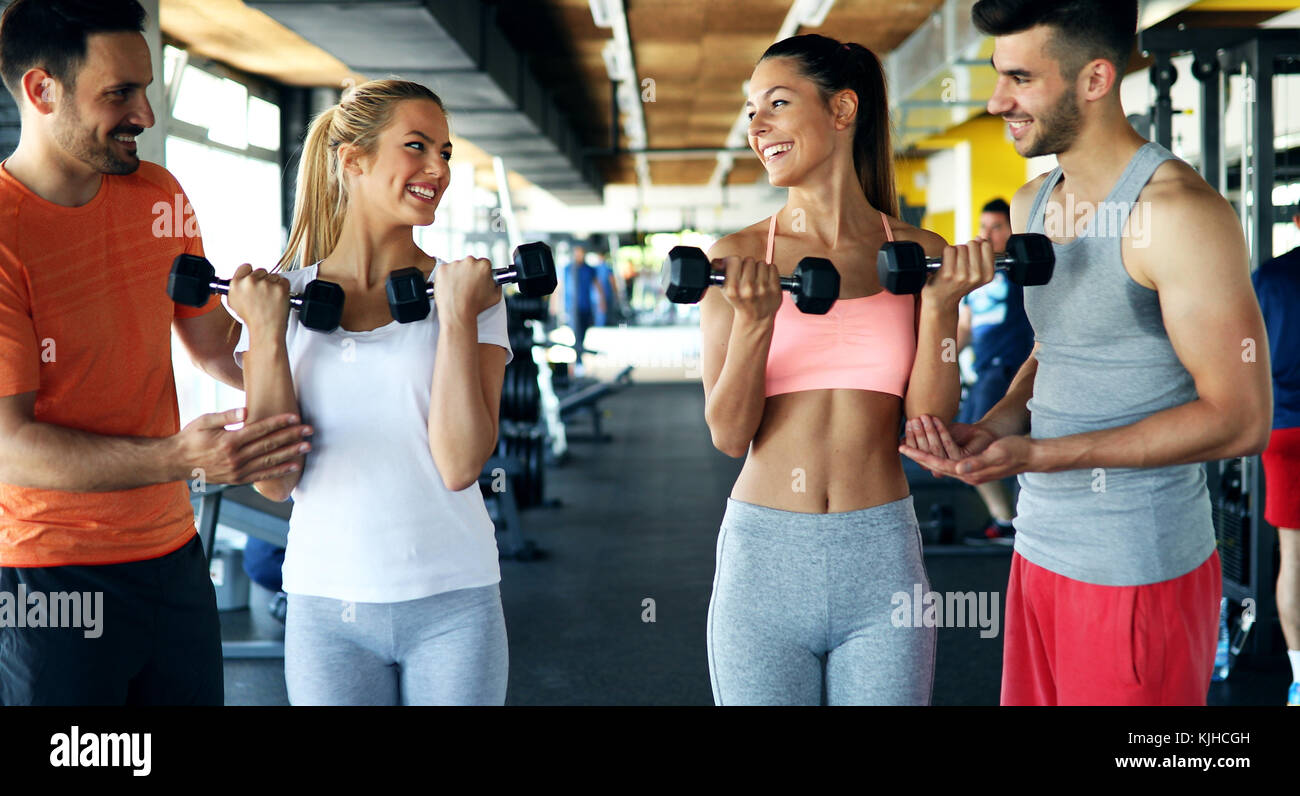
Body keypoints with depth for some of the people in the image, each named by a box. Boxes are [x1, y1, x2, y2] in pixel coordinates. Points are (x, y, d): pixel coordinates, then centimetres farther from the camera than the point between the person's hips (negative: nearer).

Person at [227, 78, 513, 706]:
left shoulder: (470, 291, -2)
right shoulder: (284, 297, 2)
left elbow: (460, 465, -12)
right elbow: (275, 479, -5)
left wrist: (456, 315, -14)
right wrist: (265, 334, -11)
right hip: (325, 604, 1)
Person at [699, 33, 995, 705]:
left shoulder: (919, 256, 2)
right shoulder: (739, 258, 0)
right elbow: (729, 435, -5)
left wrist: (940, 305, -13)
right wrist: (753, 322, -19)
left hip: (883, 560, 0)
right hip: (763, 554, 0)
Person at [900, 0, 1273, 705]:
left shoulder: (1177, 211, -16)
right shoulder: (1031, 206, 10)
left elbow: (1240, 419, -18)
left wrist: (1037, 455, -21)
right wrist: (988, 430, 1)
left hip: (1140, 572, -7)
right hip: (1040, 550, 7)